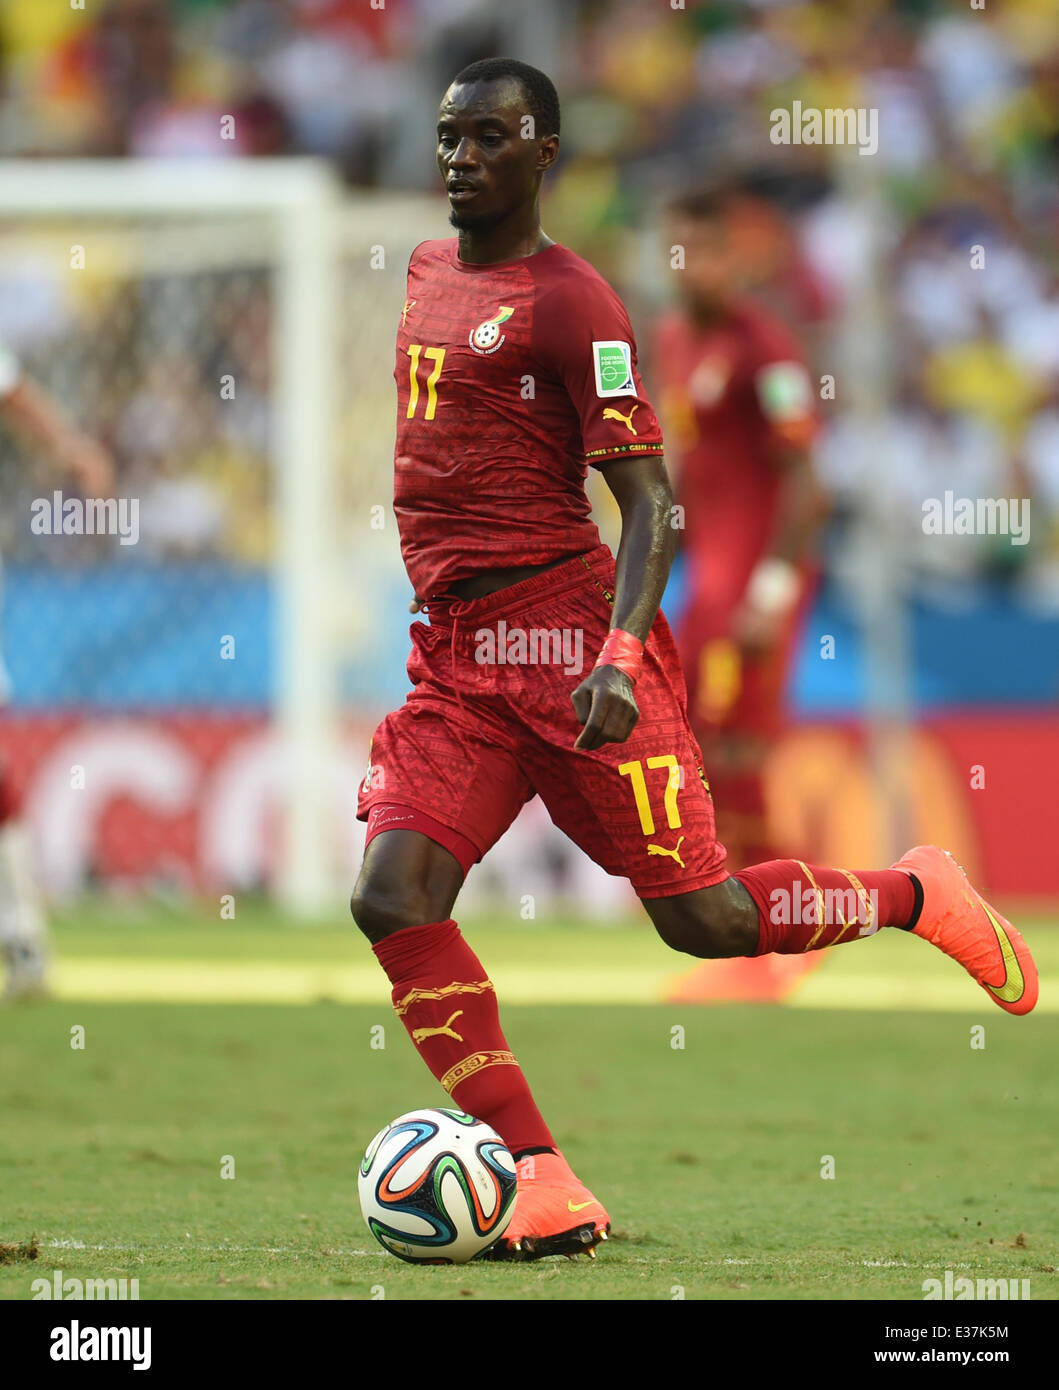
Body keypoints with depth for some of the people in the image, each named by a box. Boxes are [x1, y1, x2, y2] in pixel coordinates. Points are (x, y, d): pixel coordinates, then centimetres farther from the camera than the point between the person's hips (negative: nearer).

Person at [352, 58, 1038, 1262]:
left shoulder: (567, 301, -9)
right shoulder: (429, 271, 15)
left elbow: (649, 503, -13)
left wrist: (620, 654, -27)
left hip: (563, 627, -7)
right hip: (452, 654, 7)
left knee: (699, 918, -5)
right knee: (393, 904, -13)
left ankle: (918, 896, 24)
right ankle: (545, 1193, -12)